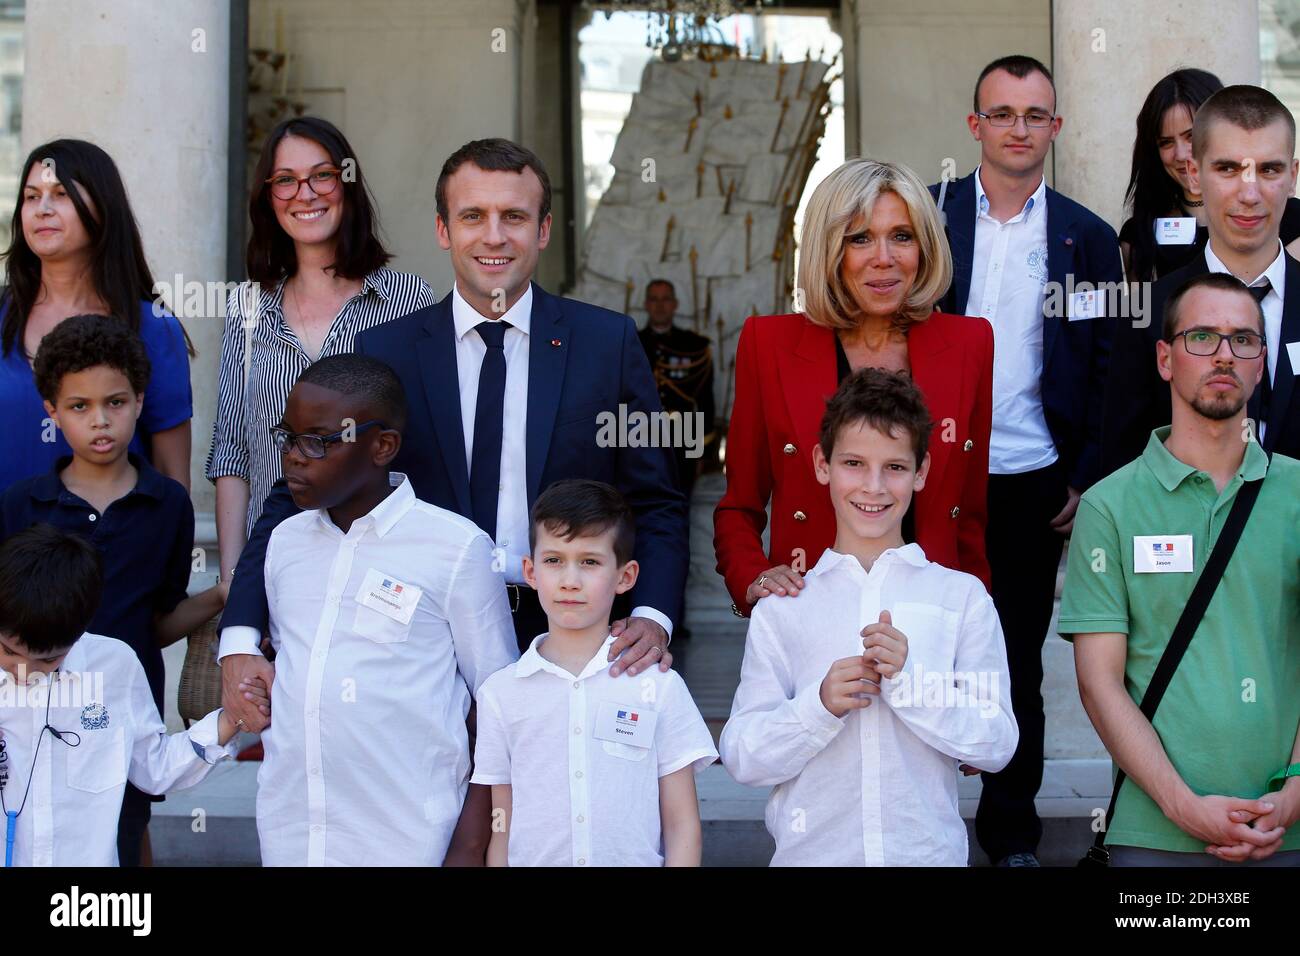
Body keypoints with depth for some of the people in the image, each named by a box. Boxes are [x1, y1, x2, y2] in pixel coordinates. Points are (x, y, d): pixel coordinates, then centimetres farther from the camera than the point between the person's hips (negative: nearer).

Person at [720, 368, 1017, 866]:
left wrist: (908, 681, -18)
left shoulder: (963, 596, 1)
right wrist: (820, 705, -19)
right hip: (811, 852, 0)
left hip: (929, 851, 0)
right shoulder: (781, 608, 1)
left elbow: (998, 744, -6)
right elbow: (742, 758, -5)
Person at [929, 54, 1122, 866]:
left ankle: (1013, 833, 23)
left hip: (1033, 486, 1)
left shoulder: (1089, 238, 4)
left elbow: (1106, 369, 5)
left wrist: (1086, 481, -2)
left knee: (1018, 663, 11)